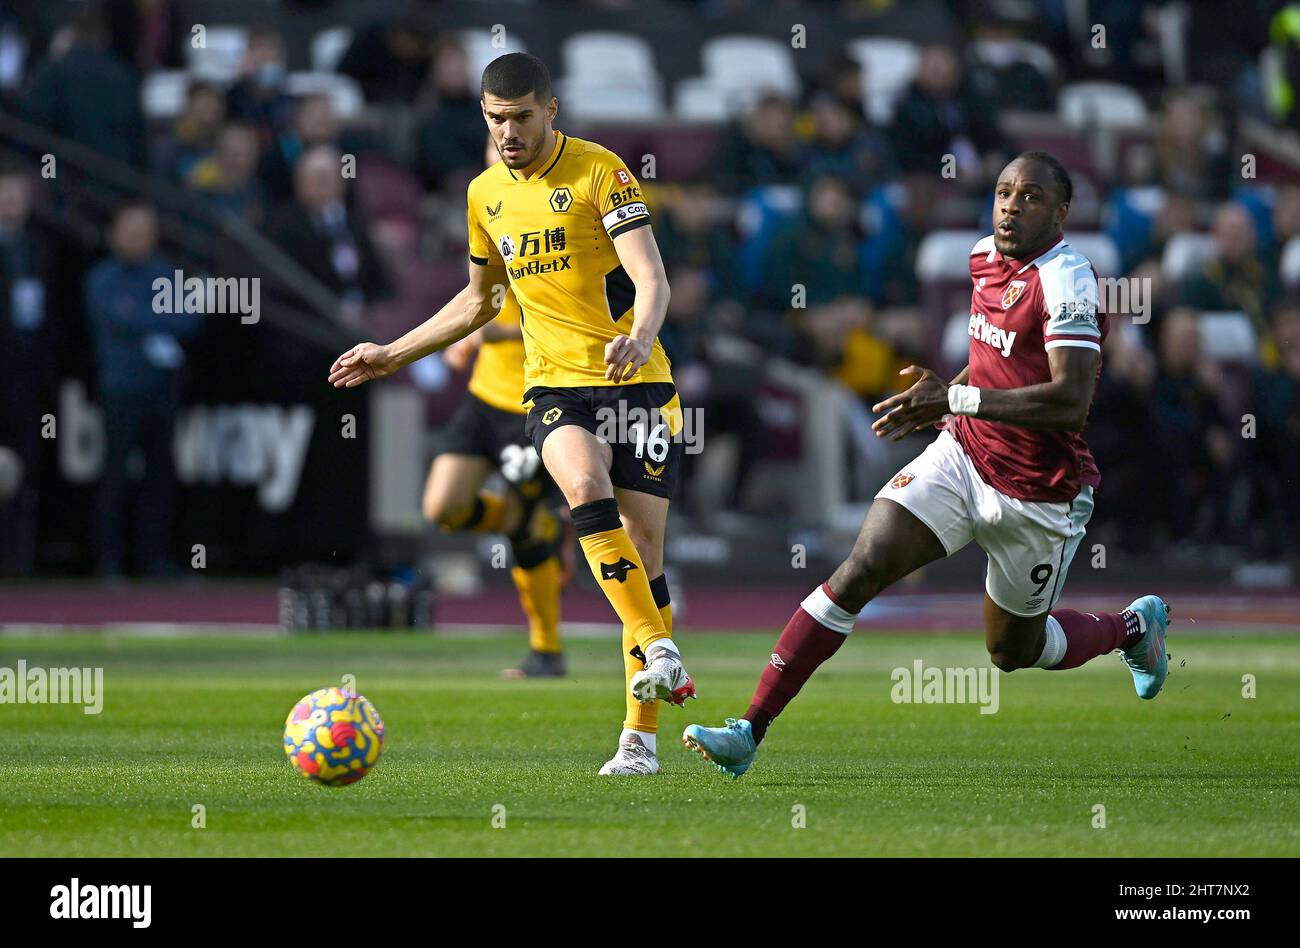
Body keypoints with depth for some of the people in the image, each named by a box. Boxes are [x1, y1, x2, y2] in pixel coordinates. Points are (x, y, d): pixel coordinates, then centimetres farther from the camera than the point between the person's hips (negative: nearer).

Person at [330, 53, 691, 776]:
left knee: (644, 550, -4)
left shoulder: (600, 171, -6)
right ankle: (657, 649, -30)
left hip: (635, 381, -3)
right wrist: (394, 355, 27)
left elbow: (652, 277, -15)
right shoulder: (486, 194, 12)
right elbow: (479, 300, 27)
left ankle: (642, 734, 4)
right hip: (554, 385, 3)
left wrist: (640, 338, -36)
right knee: (586, 486, -30)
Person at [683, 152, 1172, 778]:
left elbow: (1071, 399, -32)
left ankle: (1133, 626, 44)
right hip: (963, 456, 6)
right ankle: (749, 730, -15)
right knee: (860, 571, -13)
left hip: (1037, 495, -5)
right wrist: (937, 405, 11)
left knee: (1013, 652, 14)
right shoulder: (985, 257, 4)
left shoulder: (1065, 280, -21)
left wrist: (958, 399, -34)